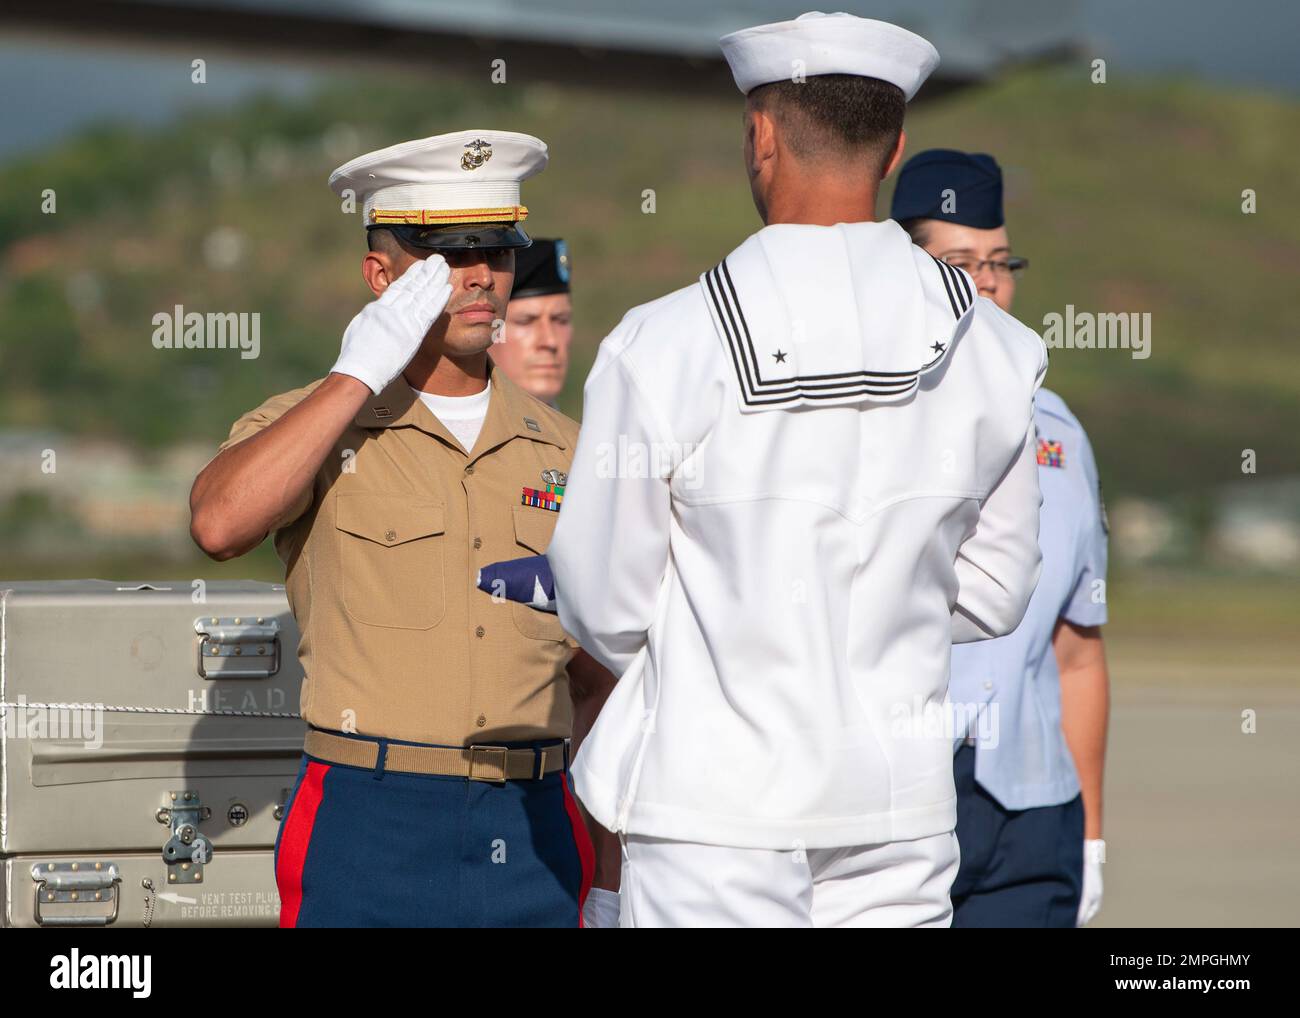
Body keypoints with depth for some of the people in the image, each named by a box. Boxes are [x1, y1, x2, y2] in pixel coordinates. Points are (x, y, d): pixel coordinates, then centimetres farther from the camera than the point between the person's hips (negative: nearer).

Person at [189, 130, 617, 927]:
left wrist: (615, 879, 10)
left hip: (534, 836, 3)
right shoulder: (311, 424, 3)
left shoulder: (558, 449, 13)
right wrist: (360, 376, -14)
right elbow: (219, 525, -20)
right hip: (371, 833, -3)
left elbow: (597, 678, 15)